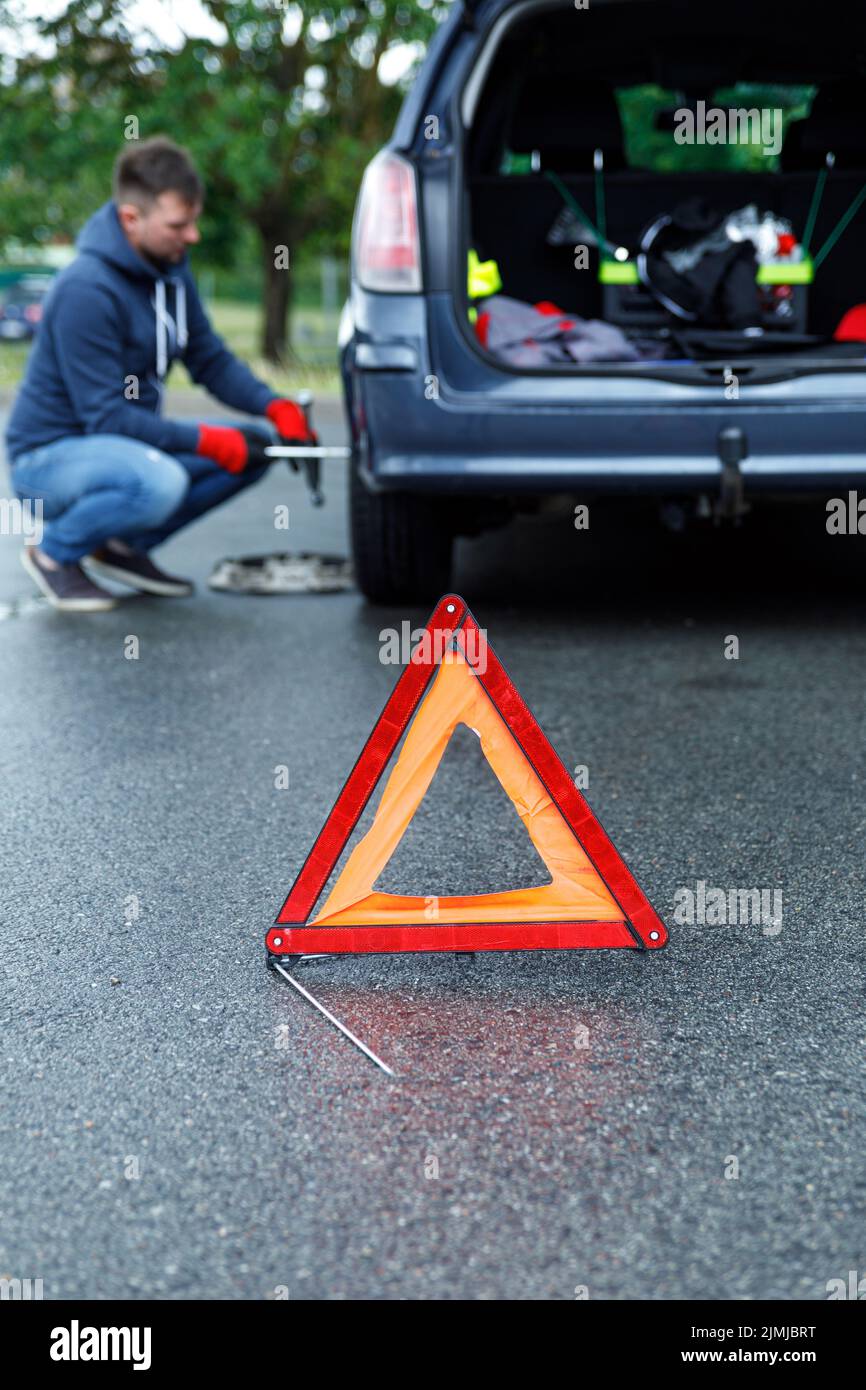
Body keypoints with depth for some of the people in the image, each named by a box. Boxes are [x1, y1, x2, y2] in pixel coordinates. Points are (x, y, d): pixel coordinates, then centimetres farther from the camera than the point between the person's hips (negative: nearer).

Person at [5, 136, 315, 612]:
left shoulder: (171, 269, 1)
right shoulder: (87, 290, -25)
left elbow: (212, 360, 8)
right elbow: (106, 416, -25)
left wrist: (275, 407, -10)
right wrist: (207, 441, -26)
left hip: (128, 440, 9)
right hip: (49, 455, -9)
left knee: (256, 447, -2)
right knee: (159, 482, -37)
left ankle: (125, 545, 7)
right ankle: (54, 551, -8)